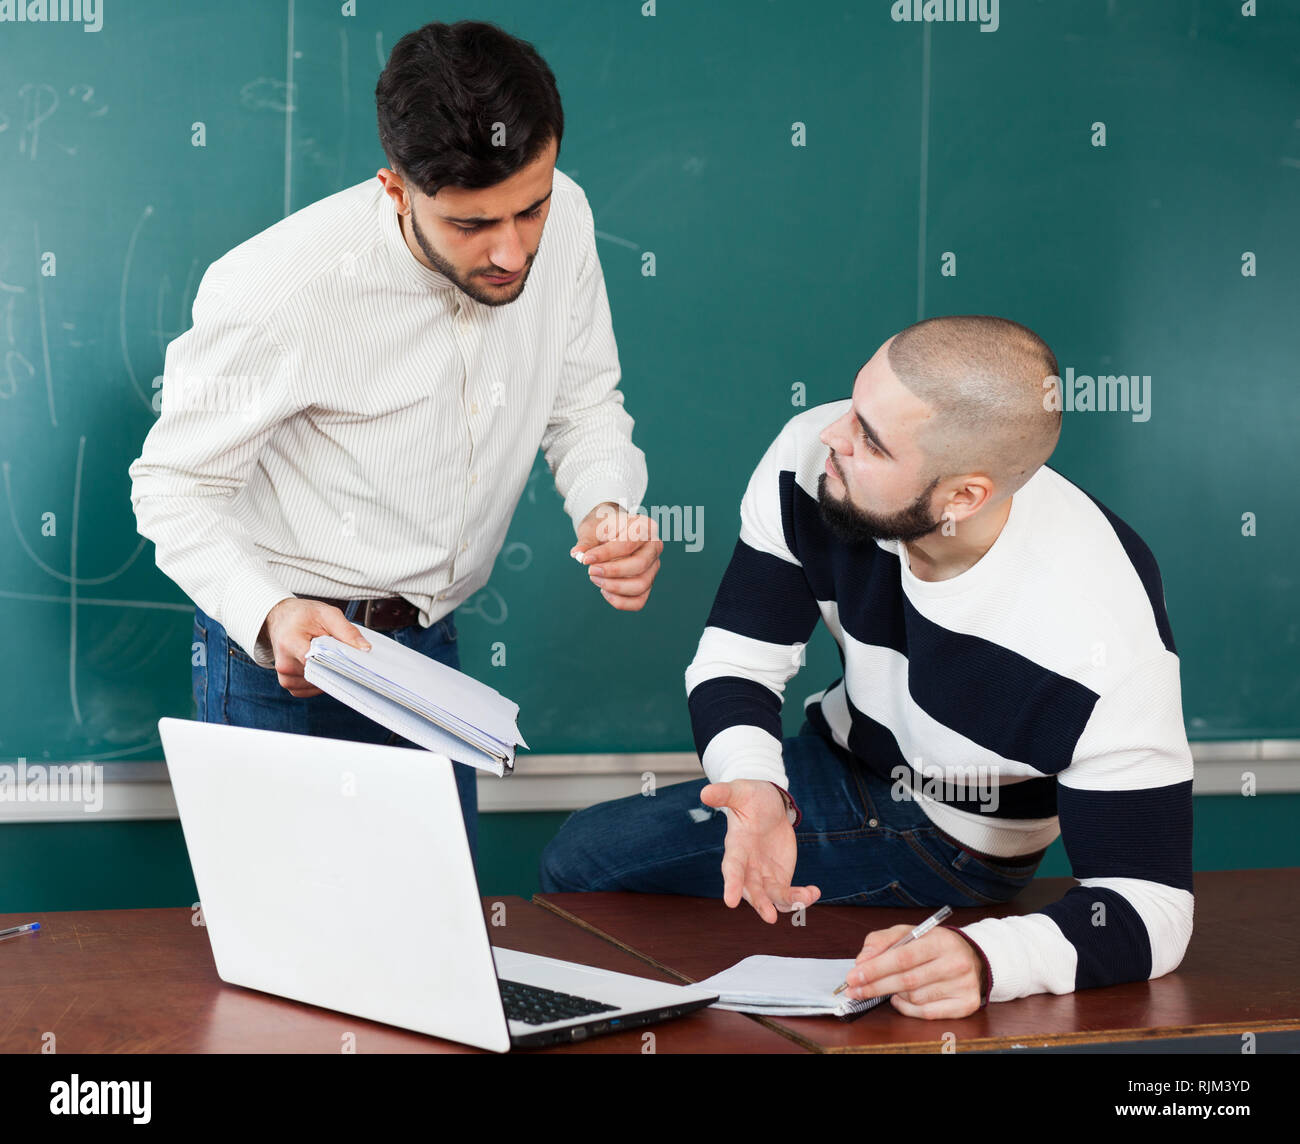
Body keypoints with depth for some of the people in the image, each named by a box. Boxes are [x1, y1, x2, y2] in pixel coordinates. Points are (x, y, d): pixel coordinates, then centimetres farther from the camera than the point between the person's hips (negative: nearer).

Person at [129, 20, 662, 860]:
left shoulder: (561, 218, -10)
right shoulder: (279, 292, -25)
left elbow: (586, 403, 4)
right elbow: (174, 485, -15)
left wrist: (607, 509, -18)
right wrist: (270, 614, -32)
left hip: (429, 640, 5)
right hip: (284, 651, -5)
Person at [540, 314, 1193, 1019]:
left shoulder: (1107, 631, -38)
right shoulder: (812, 456, -25)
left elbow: (1150, 905, -34)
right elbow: (733, 666, -15)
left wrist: (983, 961, -55)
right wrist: (757, 788, -39)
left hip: (953, 847, -5)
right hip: (841, 765, 5)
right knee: (578, 857, 1)